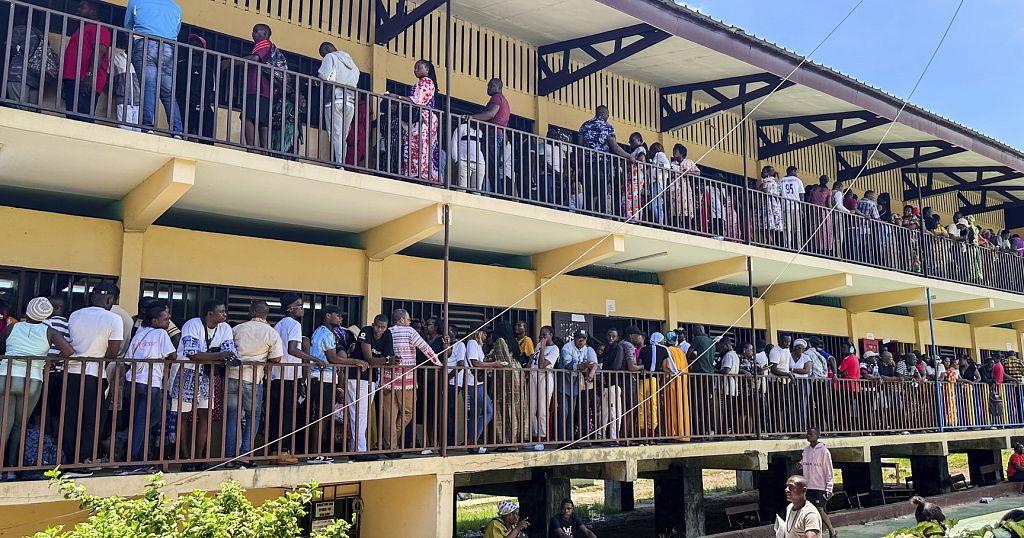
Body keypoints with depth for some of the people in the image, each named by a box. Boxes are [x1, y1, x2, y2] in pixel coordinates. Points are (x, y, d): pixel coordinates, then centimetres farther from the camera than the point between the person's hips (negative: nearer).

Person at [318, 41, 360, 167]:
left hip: (335, 100, -5)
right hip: (350, 103, 5)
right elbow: (355, 85, 17)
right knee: (343, 138, 6)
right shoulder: (351, 61, 24)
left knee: (336, 135, -10)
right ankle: (342, 165, -1)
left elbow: (323, 77, -8)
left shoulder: (330, 57, 6)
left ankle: (339, 164, -19)